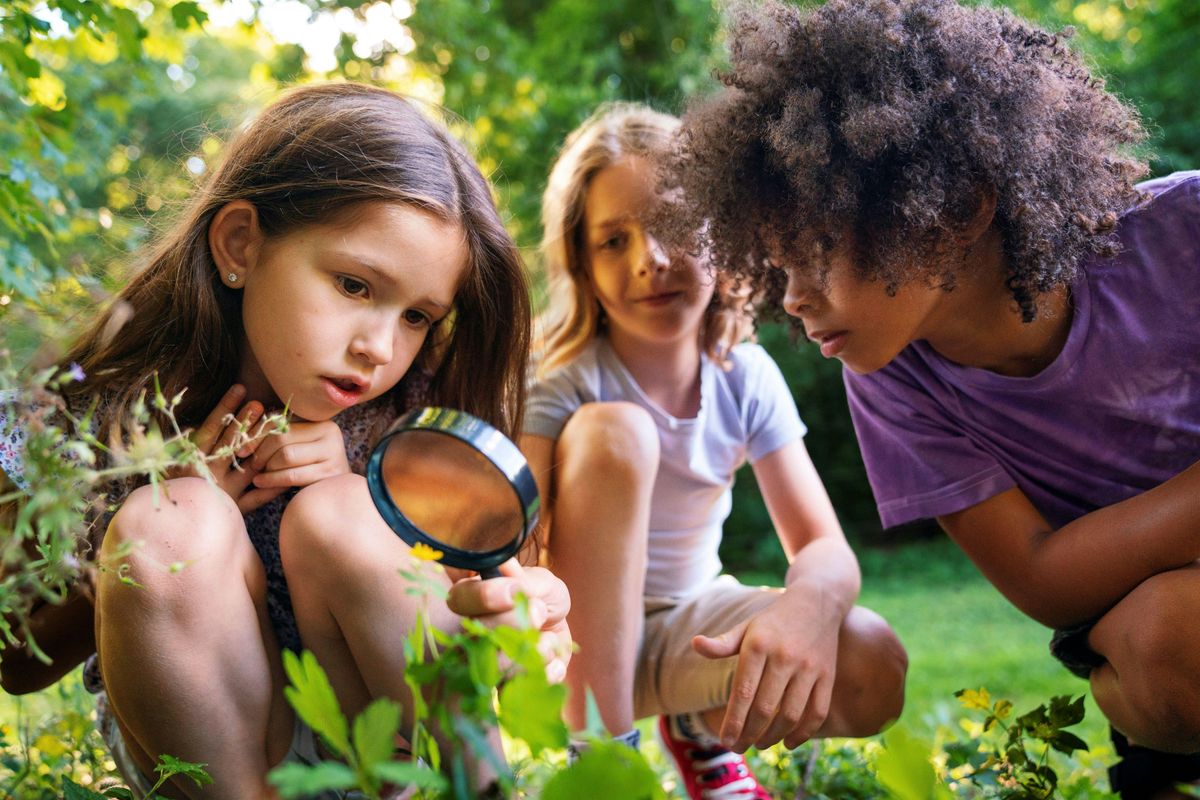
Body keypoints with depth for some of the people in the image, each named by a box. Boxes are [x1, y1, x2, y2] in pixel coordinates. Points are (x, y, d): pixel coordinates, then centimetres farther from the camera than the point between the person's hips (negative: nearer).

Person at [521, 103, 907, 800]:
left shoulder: (748, 378, -9)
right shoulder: (564, 383, -18)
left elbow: (825, 545, -13)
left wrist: (809, 603, -37)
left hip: (691, 626, 3)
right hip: (581, 633, -3)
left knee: (874, 671, -25)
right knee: (613, 430, -29)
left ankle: (705, 733, 8)